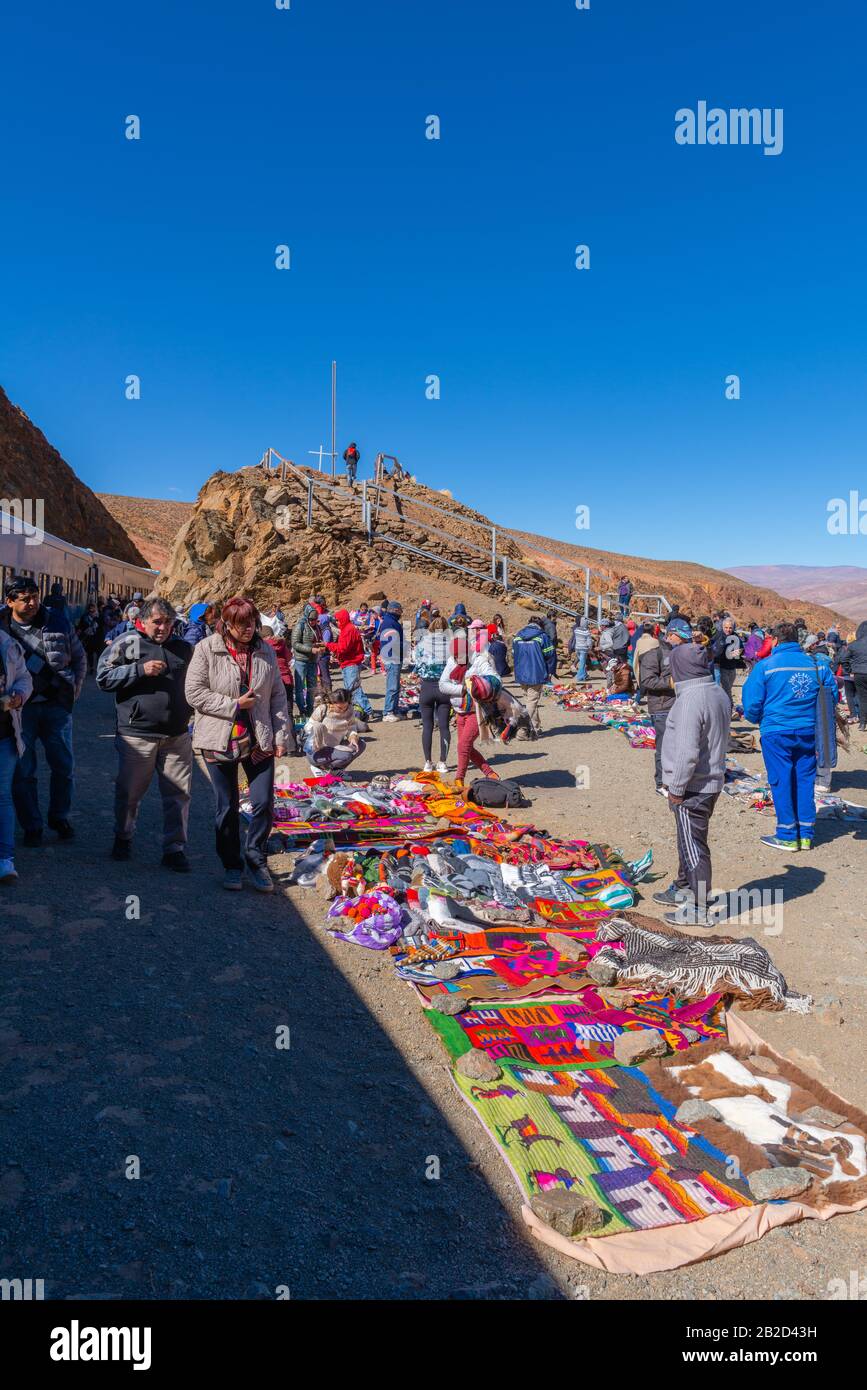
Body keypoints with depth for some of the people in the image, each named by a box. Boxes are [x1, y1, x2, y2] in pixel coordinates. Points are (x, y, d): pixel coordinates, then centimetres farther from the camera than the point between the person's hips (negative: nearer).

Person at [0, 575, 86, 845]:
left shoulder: (58, 624, 2)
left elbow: (79, 658, 12)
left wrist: (73, 692, 6)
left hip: (56, 705, 2)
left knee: (65, 766, 6)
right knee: (23, 771, 3)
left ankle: (59, 817, 25)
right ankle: (31, 827, 16)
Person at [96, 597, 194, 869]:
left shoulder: (183, 648, 12)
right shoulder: (126, 643, -1)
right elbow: (103, 677, -5)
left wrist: (189, 714, 14)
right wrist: (140, 670, -14)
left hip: (177, 736, 3)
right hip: (137, 736, -3)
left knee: (179, 793, 3)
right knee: (129, 791, 9)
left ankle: (175, 848, 13)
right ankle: (123, 837, 32)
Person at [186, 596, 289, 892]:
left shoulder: (265, 651, 4)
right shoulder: (206, 649, -6)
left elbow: (278, 696, 7)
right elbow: (195, 692, -11)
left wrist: (281, 735, 2)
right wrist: (234, 705, -14)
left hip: (259, 741, 2)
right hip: (220, 741, -2)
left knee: (263, 803, 0)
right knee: (227, 807, 9)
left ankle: (256, 860, 20)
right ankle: (231, 865, 25)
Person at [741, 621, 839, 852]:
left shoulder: (765, 666, -8)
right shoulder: (815, 664, 4)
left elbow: (751, 703, -8)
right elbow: (831, 695, 10)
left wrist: (758, 720, 13)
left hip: (776, 732, -4)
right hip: (808, 732, 4)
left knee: (781, 781, 4)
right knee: (805, 780, 12)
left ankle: (787, 836, 8)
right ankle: (806, 834, 19)